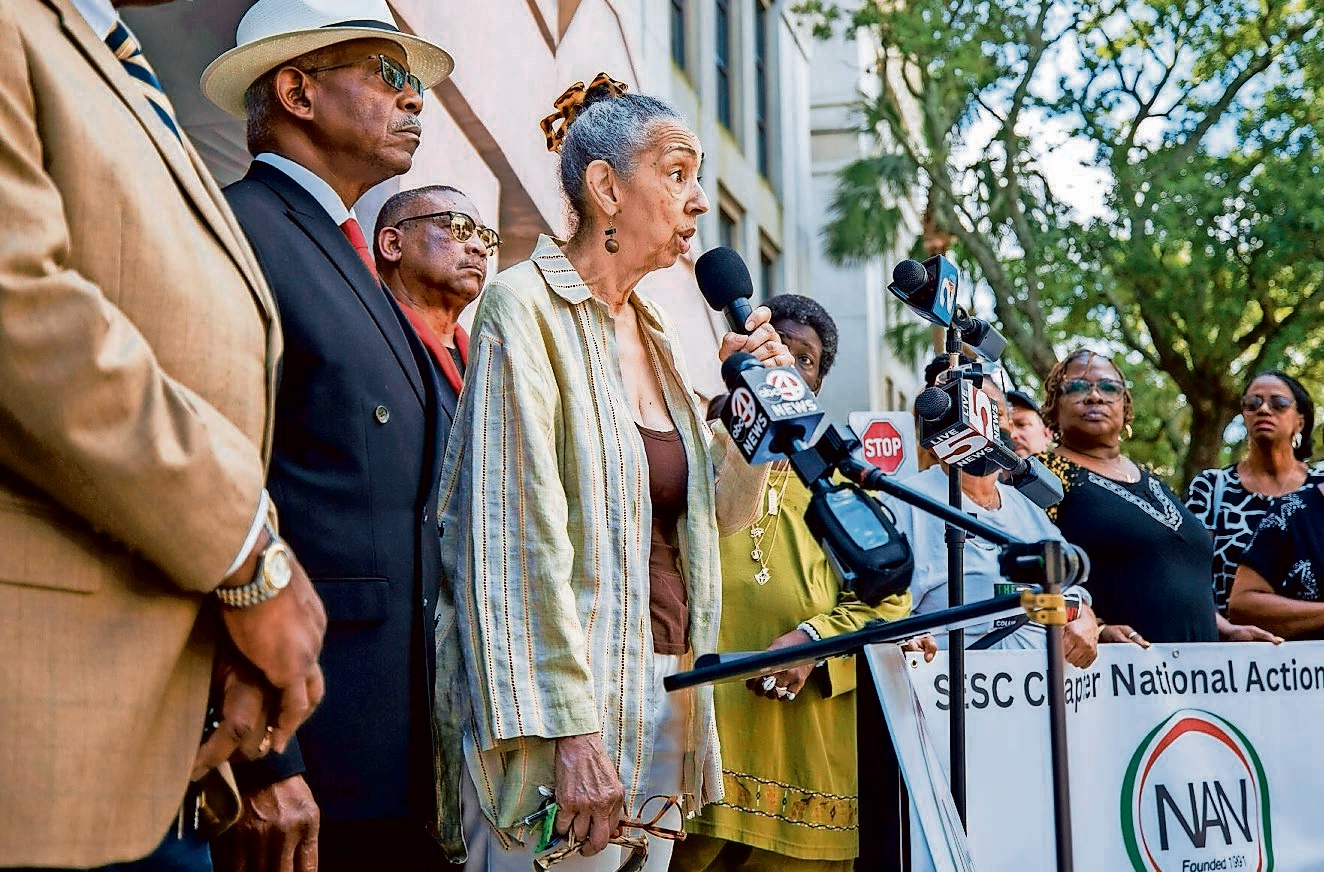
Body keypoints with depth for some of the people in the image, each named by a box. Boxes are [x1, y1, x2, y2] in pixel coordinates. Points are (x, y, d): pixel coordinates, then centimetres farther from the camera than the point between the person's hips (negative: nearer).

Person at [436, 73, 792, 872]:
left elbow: (719, 514, 21)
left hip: (668, 691, 7)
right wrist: (569, 729, -22)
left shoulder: (660, 337, 14)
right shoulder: (529, 304, -8)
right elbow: (521, 536, -16)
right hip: (568, 698, -7)